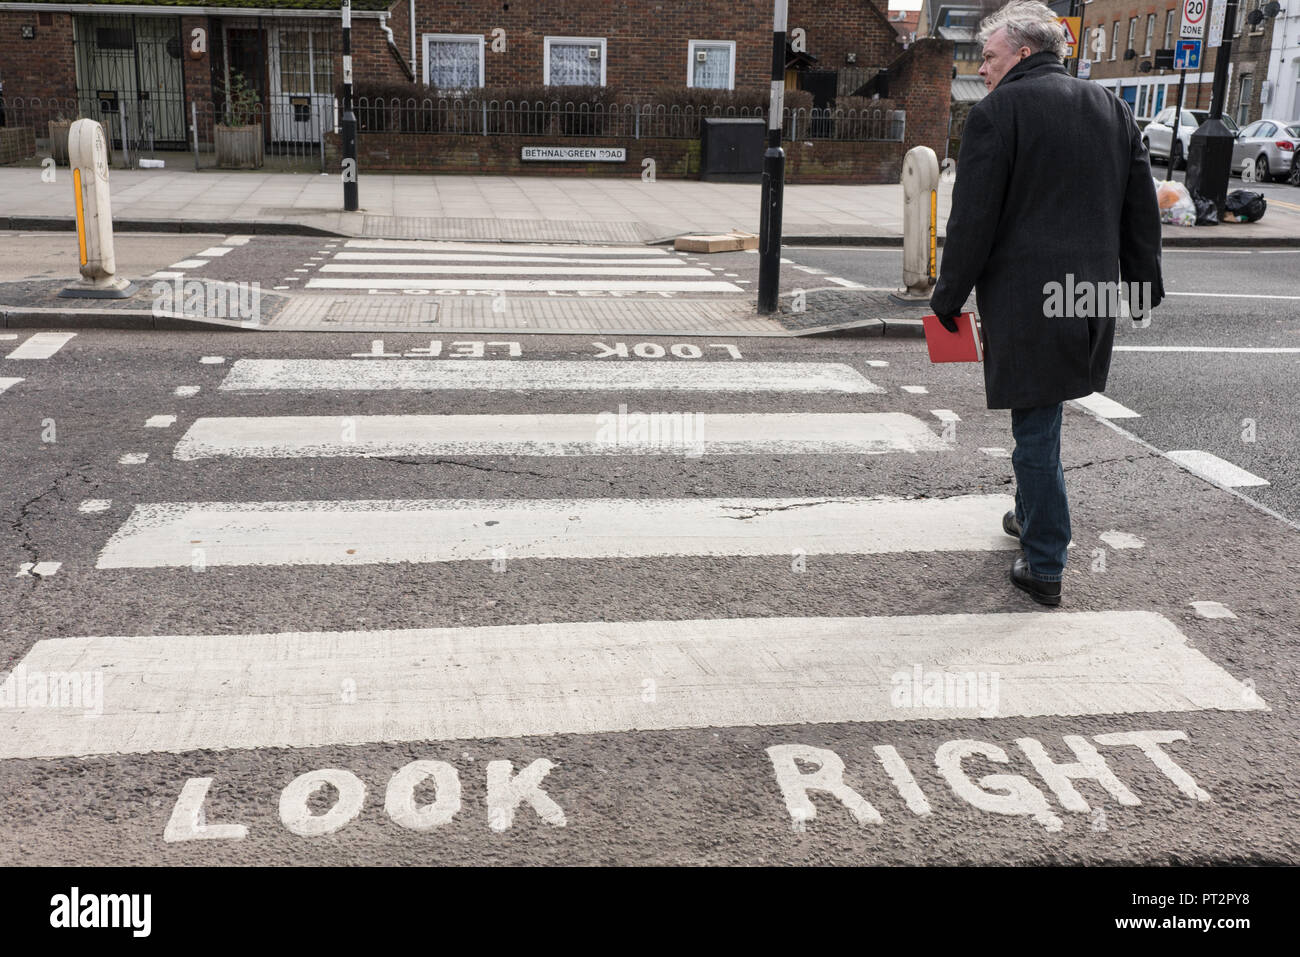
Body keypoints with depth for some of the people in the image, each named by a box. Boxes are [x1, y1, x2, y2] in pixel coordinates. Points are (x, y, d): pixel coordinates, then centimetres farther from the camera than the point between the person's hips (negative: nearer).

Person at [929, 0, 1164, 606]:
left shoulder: (997, 113, -9)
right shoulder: (1112, 108, 12)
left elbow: (971, 221, -11)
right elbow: (1142, 208, 16)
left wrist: (949, 298, -2)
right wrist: (1143, 283, 24)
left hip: (1025, 300, -6)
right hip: (1093, 298, 7)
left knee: (1036, 429, 0)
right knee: (1040, 423, 22)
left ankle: (1045, 568, 6)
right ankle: (1031, 517, 38)